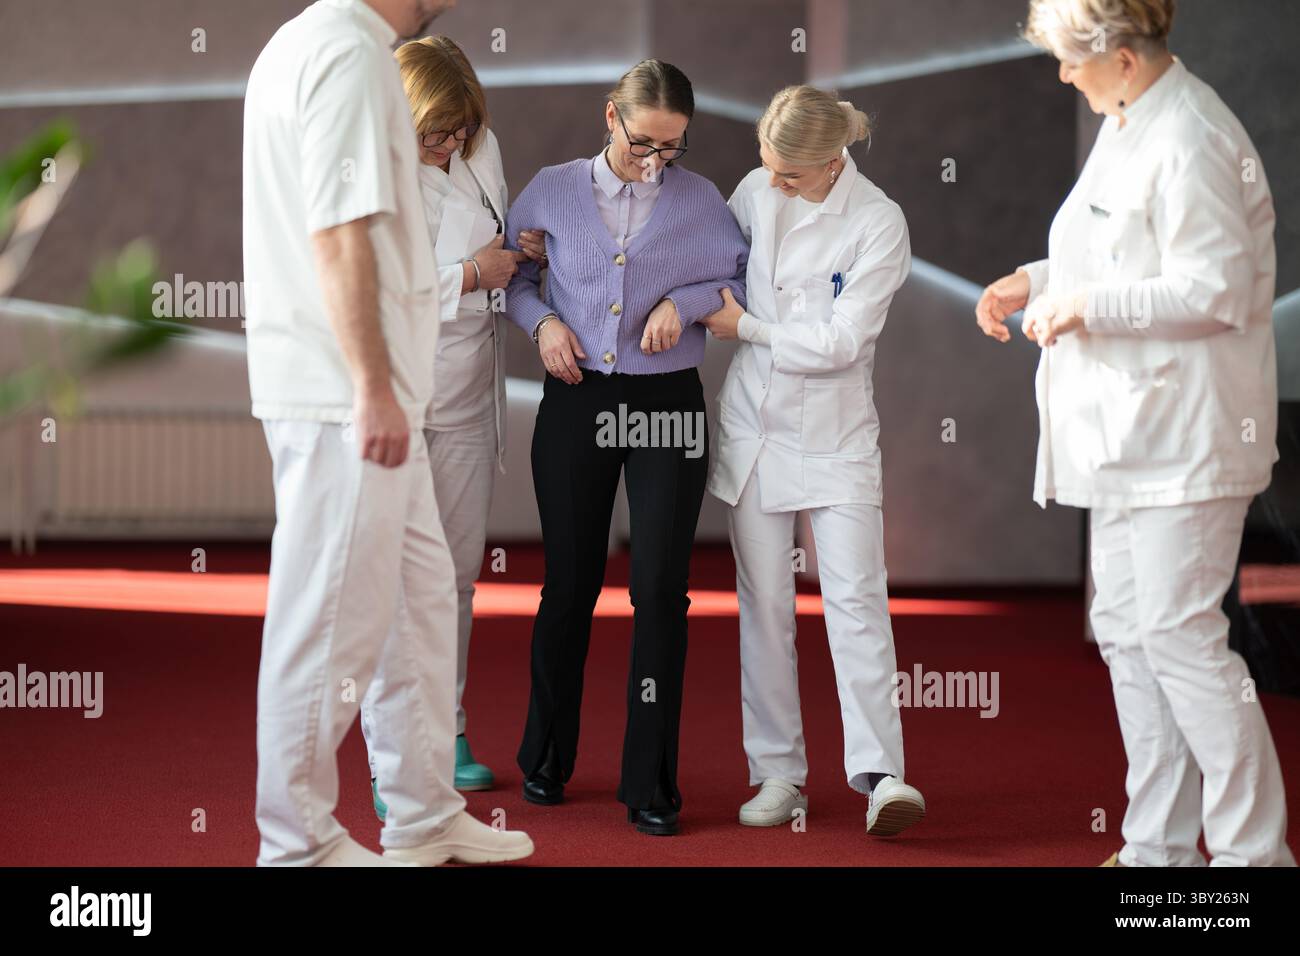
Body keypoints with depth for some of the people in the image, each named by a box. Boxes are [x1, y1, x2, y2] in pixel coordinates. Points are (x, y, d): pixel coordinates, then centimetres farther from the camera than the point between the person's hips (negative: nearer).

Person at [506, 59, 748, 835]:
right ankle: (546, 761, 25)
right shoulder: (553, 190, 4)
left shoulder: (699, 199, 3)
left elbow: (748, 278, 7)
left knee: (660, 590, -4)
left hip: (668, 408, -1)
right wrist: (541, 320, -4)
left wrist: (686, 301, -10)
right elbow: (512, 271, 14)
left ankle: (651, 784, 5)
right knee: (569, 584, 9)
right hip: (575, 402, 1)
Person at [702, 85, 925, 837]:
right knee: (764, 603, 5)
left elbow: (841, 342, -15)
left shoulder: (880, 223, -11)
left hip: (836, 433, -4)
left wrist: (745, 327, -8)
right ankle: (778, 771, 11)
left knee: (857, 598, -10)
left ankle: (882, 775, -11)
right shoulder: (755, 192, 2)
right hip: (753, 424, 4)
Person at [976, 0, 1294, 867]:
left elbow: (1216, 289, -23)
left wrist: (1089, 304, -19)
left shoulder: (1188, 141, -19)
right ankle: (1160, 844, 23)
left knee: (1179, 636, -8)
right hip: (1129, 431, 11)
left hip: (1181, 435, -11)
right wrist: (1039, 280, 14)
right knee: (1126, 631, 13)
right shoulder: (1126, 126, 13)